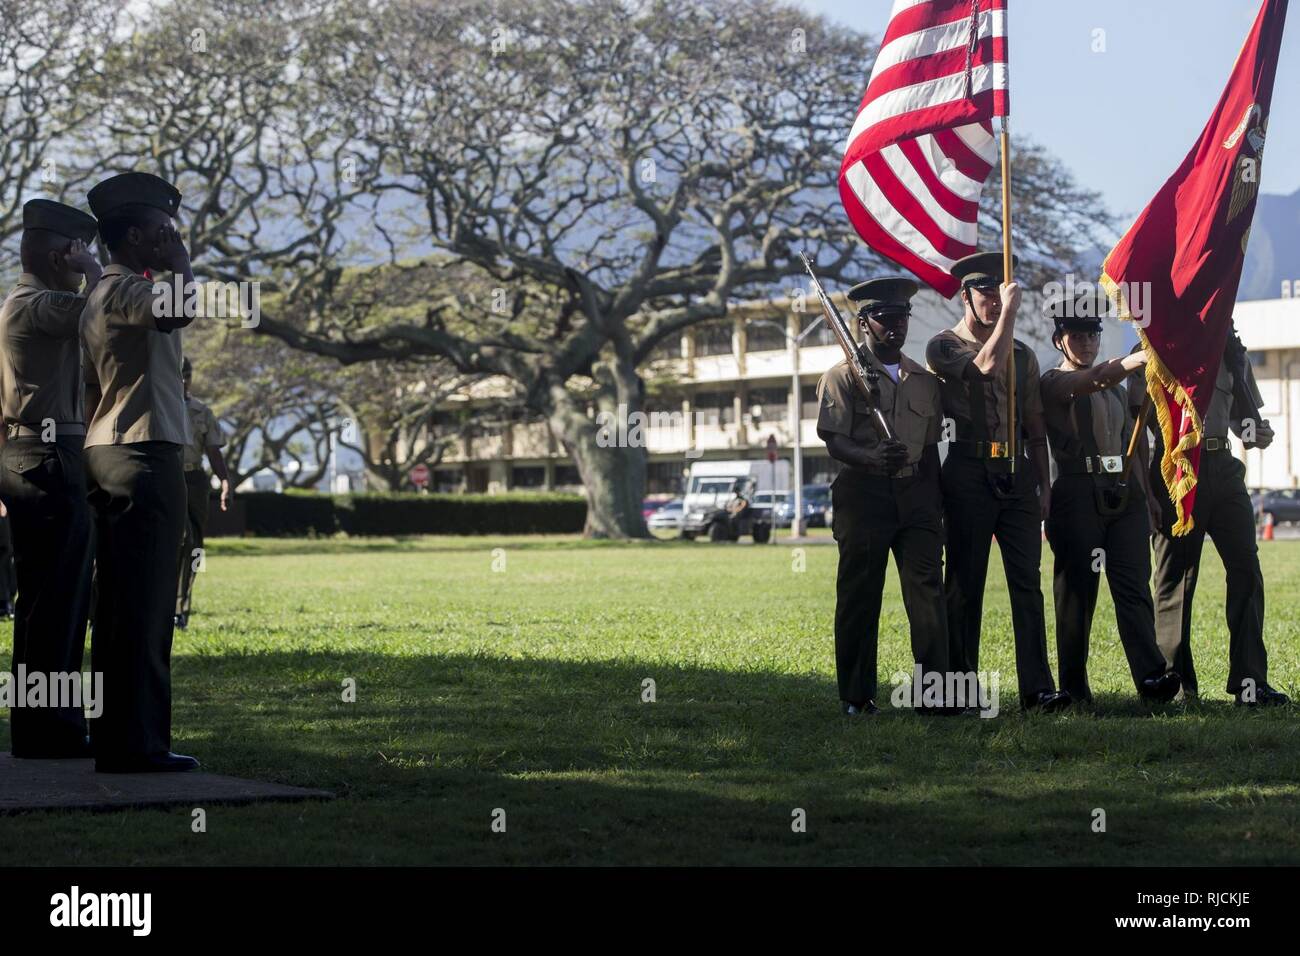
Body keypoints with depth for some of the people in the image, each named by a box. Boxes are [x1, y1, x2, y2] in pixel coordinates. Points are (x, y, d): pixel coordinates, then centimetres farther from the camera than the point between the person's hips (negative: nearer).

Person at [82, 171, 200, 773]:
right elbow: (180, 312, -30)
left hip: (109, 456, 11)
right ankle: (134, 741, -13)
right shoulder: (124, 290, -10)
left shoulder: (106, 294, 22)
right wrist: (179, 264, -11)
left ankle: (116, 735, 15)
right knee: (143, 605, -11)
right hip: (143, 457, -11)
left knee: (120, 603, 11)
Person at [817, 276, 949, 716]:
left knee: (927, 588, -6)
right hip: (863, 494, -3)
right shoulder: (844, 376, 1)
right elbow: (834, 441, -8)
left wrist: (937, 504, 16)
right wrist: (871, 458, -27)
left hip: (916, 494, 4)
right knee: (859, 597, 0)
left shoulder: (925, 381, 16)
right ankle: (857, 696, 7)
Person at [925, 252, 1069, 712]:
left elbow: (1035, 427, 18)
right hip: (969, 473, -4)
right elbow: (987, 365, -19)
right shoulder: (944, 346, 2)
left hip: (1017, 474, 4)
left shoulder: (1023, 355, 17)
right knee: (964, 584, 0)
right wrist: (1009, 310, -13)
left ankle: (1037, 688, -6)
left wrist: (1043, 485, 12)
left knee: (1027, 582, -3)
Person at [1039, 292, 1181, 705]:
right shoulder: (1053, 383, 0)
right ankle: (1073, 686, 1)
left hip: (1124, 494, 5)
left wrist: (1146, 493, 16)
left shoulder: (1117, 388, 22)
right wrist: (1139, 358, -37)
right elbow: (1093, 379, -21)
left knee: (1134, 584, -7)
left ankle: (1151, 675, -18)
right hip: (1079, 496, -5)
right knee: (1076, 589, -3)